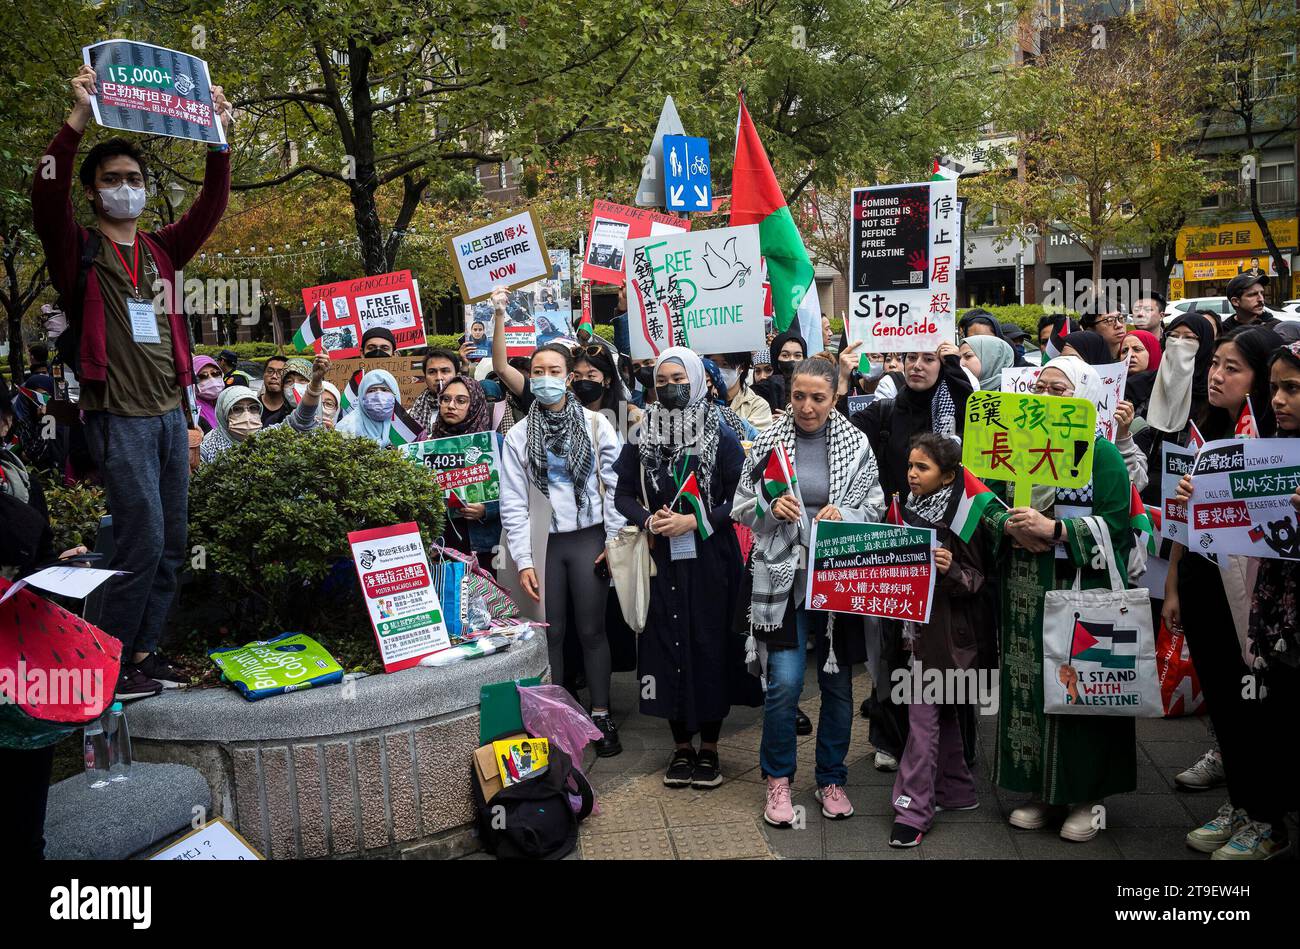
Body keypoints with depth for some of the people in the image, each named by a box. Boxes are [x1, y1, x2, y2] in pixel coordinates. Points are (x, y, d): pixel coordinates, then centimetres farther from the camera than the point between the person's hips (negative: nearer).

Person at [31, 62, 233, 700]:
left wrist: (217, 137, -4)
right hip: (118, 416, -6)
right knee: (143, 541, -9)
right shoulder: (79, 250, 2)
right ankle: (111, 662, 4)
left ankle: (144, 650, 19)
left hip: (170, 413, 6)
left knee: (171, 544, 7)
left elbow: (211, 207, 6)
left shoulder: (162, 251, 15)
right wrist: (78, 120, -24)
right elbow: (46, 200, -16)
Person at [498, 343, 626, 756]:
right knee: (551, 633, 4)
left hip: (588, 538, -1)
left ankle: (601, 716, 14)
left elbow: (615, 485, 0)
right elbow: (513, 504, 1)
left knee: (591, 630, 3)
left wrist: (614, 541, -5)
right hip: (544, 542, 1)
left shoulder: (596, 424, 1)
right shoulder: (518, 435, 4)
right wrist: (523, 561, -5)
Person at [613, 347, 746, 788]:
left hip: (710, 562, -2)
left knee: (710, 647, 2)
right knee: (667, 645, 4)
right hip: (661, 562, 2)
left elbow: (739, 499, -5)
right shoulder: (640, 437, 6)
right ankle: (681, 745, 19)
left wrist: (694, 521, -15)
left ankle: (708, 747, 17)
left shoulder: (722, 436, -2)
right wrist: (648, 520, -11)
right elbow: (623, 494, 8)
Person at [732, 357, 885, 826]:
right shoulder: (769, 441, 0)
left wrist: (843, 515, -15)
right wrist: (772, 508, -15)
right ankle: (778, 778, 15)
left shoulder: (855, 444, 1)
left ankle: (831, 778, 27)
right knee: (785, 681, -7)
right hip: (783, 575, -1)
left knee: (838, 682, 9)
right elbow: (742, 507, 5)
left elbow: (874, 508, 4)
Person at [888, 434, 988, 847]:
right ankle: (956, 790, 29)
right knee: (940, 710, 16)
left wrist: (951, 569, -28)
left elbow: (977, 578, -10)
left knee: (923, 714, -7)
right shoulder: (910, 510, 7)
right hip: (916, 623, 7)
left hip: (945, 627, -7)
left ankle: (914, 809, -3)